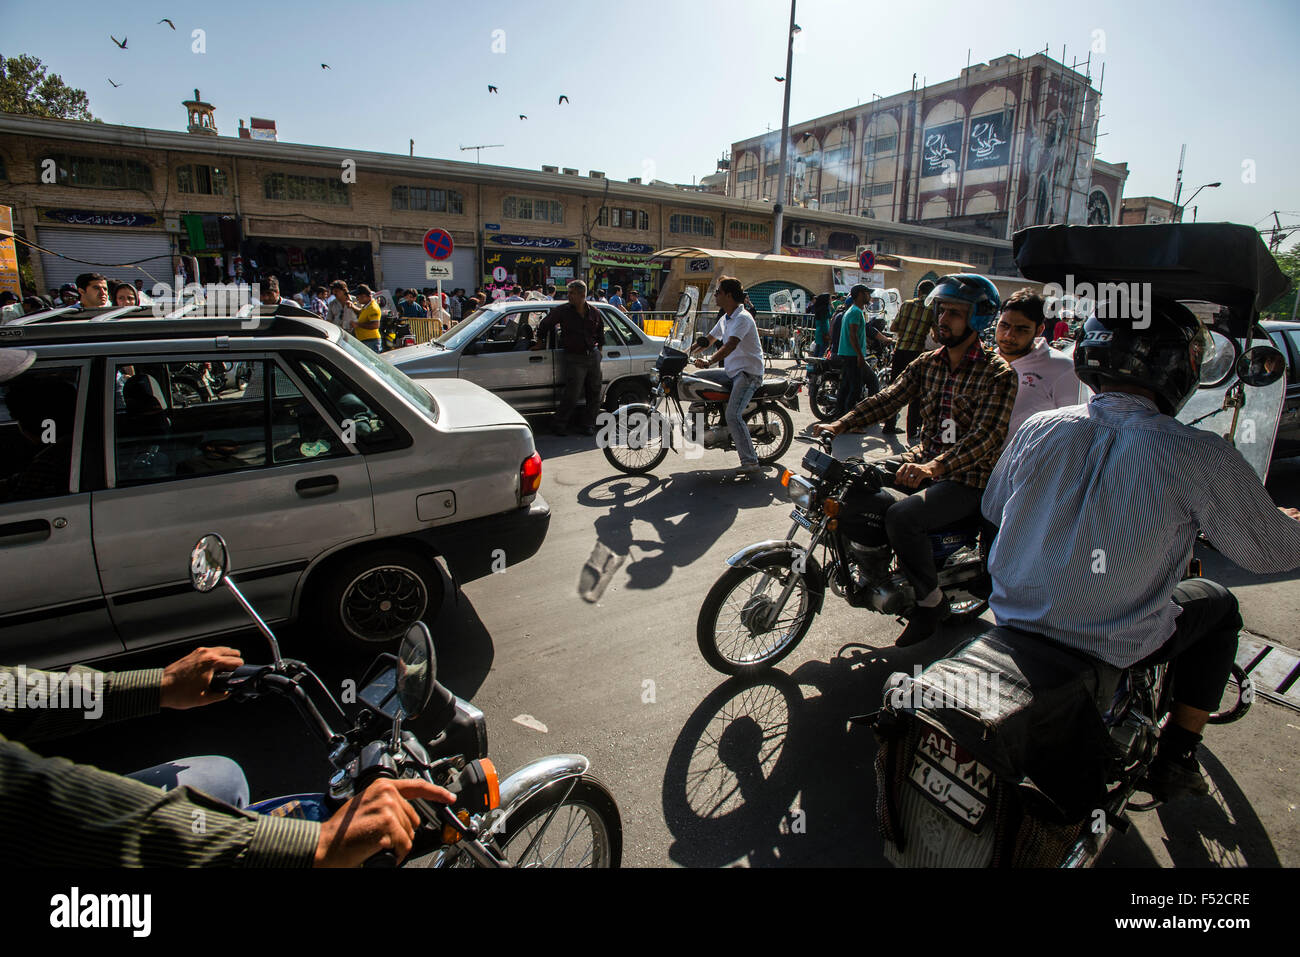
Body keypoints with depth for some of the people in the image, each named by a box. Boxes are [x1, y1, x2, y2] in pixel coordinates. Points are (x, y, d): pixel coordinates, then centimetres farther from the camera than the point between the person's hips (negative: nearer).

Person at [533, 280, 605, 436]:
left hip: (593, 356, 4)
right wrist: (539, 343, 13)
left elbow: (600, 332, 22)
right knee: (572, 395, -10)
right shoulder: (562, 311, -3)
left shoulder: (594, 313, 5)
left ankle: (589, 425, 21)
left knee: (594, 394, 8)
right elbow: (543, 326, 9)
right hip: (574, 358, -4)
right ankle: (558, 424, 6)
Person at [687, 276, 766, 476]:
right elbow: (708, 340, 24)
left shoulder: (742, 318, -15)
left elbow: (730, 345, -29)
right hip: (732, 372, 10)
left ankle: (751, 463, -22)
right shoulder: (725, 318, 17)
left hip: (748, 372, -10)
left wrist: (709, 362, -41)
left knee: (733, 415, -23)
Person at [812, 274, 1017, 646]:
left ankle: (930, 602, -7)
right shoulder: (928, 362, 8)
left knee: (902, 516, -31)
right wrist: (839, 424, -15)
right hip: (924, 460, 7)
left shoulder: (998, 373, -12)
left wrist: (932, 468, -39)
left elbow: (987, 435, -24)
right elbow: (888, 398, 0)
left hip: (968, 477, -7)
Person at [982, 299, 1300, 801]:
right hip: (1114, 648, -3)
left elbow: (993, 508, 7)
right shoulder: (1199, 456, -18)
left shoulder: (1038, 429, -8)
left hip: (1014, 616, 4)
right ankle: (1174, 760, 30)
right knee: (1218, 603, 25)